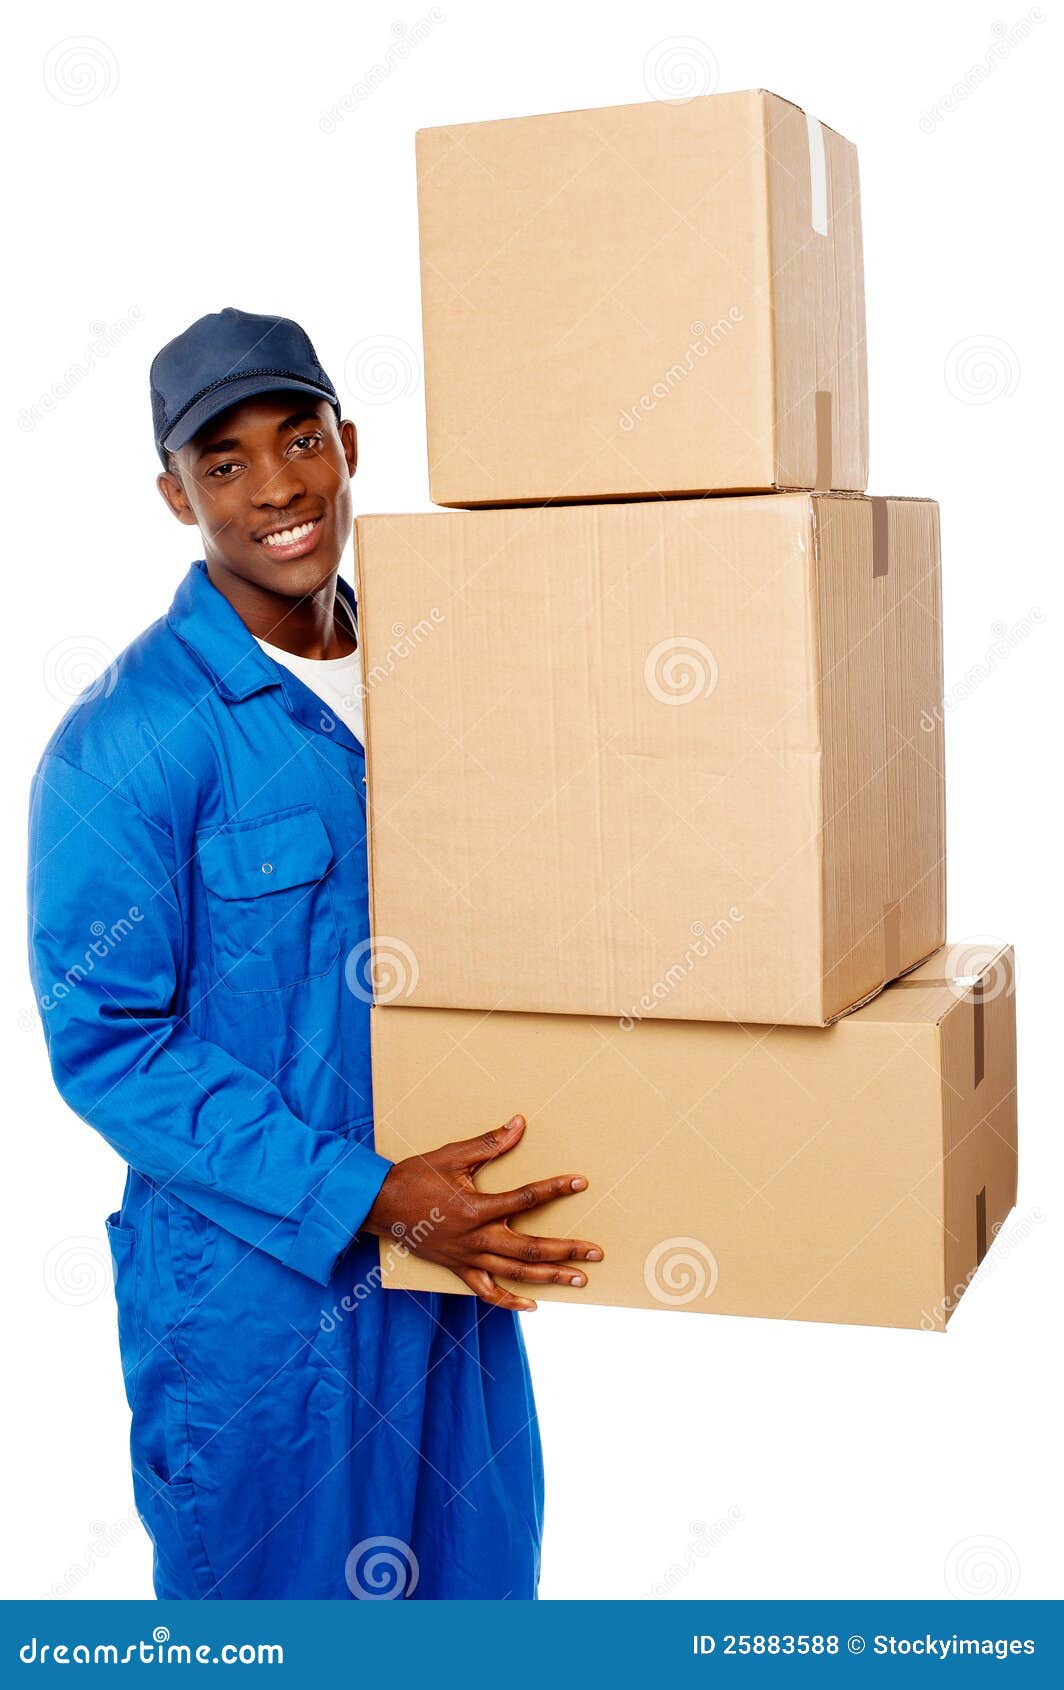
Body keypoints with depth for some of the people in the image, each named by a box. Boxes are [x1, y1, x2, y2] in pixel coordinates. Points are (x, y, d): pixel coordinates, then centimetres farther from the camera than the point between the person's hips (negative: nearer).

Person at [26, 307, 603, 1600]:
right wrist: (361, 1199, -21)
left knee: (478, 1570, 20)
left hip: (454, 1256, 6)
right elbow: (108, 1044, -17)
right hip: (256, 1279, -5)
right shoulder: (127, 740, -16)